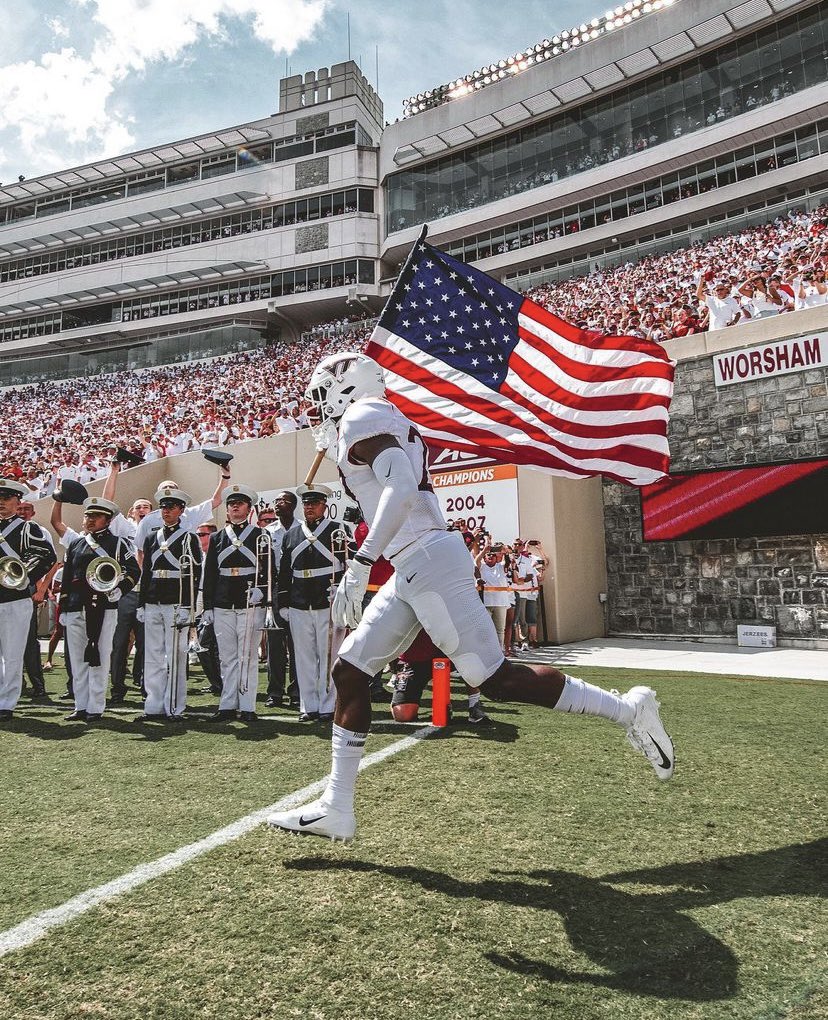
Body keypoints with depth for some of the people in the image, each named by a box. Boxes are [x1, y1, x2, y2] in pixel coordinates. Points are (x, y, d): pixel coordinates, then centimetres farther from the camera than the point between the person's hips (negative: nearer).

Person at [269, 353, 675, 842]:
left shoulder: (363, 418, -5)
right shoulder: (393, 425, 23)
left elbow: (402, 490, -22)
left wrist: (360, 564, -22)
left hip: (428, 562, -10)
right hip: (415, 569, 10)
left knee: (497, 679, -6)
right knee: (350, 672, 9)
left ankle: (628, 709, 8)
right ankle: (336, 809, 16)